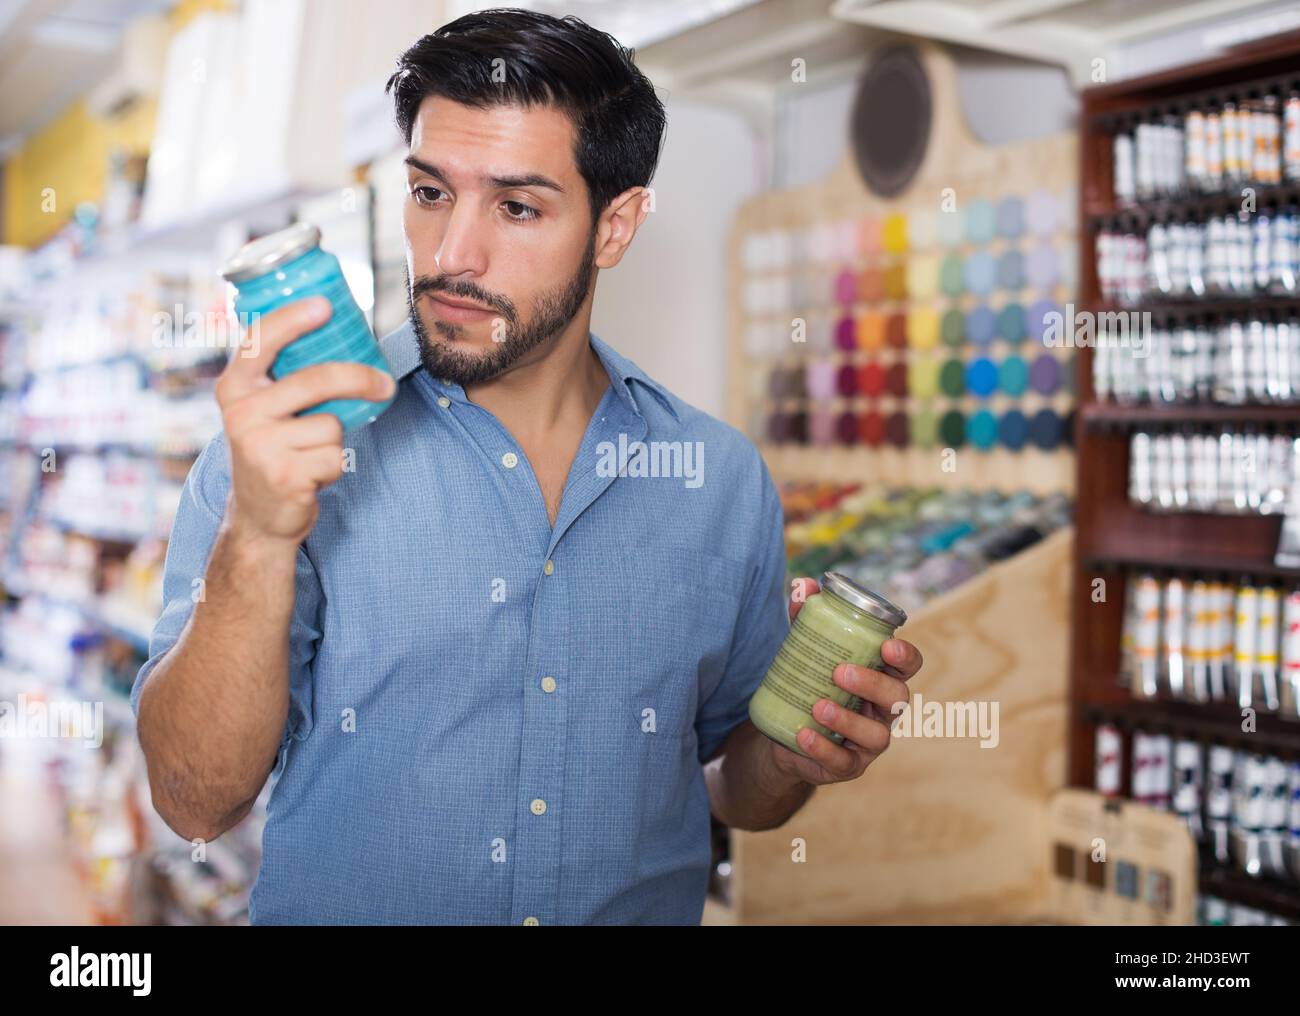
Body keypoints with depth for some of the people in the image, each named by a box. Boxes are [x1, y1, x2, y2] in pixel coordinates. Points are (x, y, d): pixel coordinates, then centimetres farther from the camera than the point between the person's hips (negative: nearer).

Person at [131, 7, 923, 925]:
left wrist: (789, 756, -10)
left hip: (650, 906, 3)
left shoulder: (723, 479, 0)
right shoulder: (285, 447, -8)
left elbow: (731, 793, 10)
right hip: (335, 906, -2)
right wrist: (257, 540, -26)